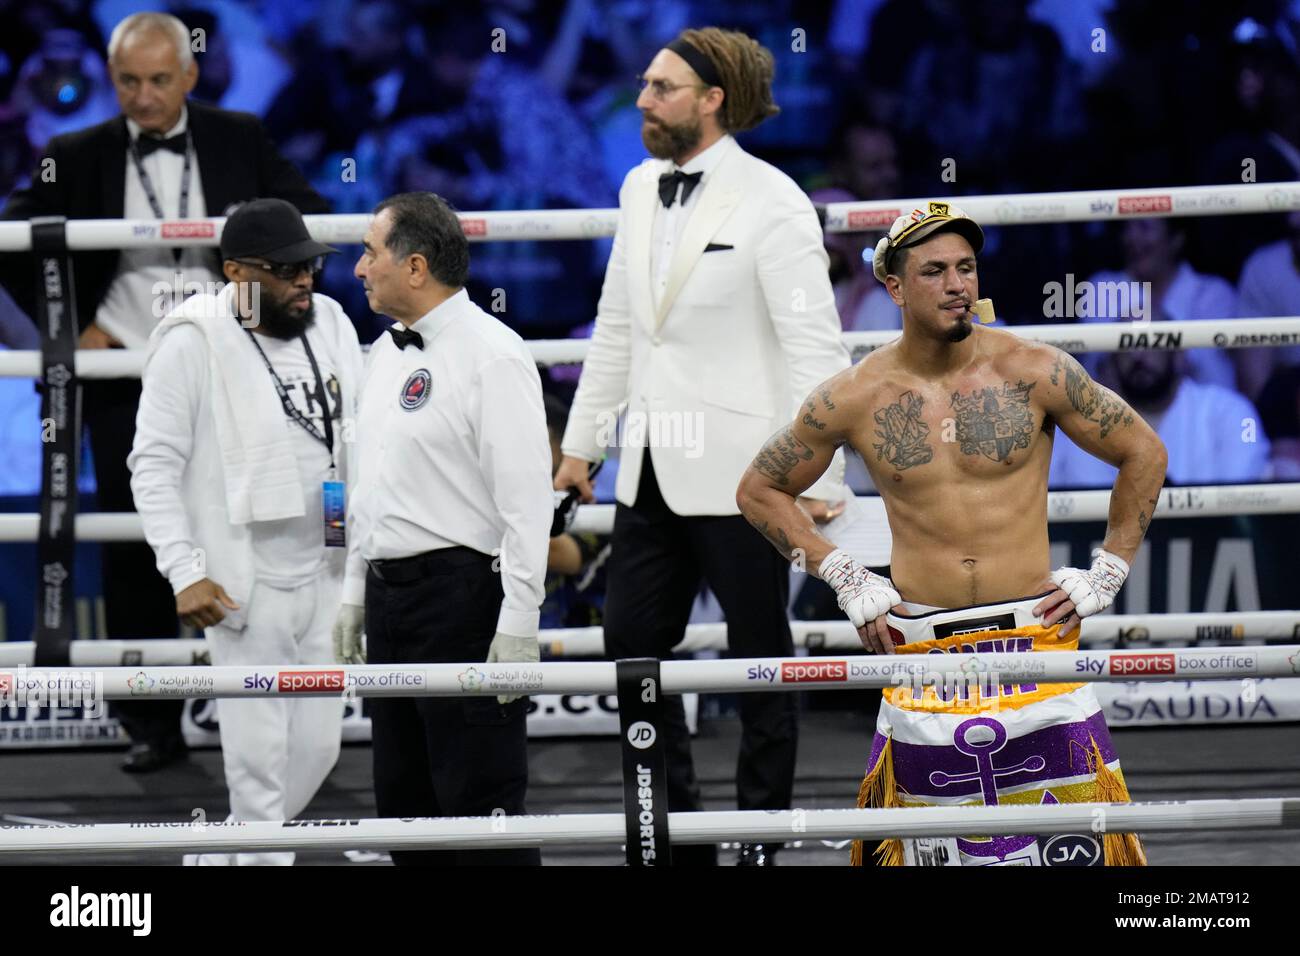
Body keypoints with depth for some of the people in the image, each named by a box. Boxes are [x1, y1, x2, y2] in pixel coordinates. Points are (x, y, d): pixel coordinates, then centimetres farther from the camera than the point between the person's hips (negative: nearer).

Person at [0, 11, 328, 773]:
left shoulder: (239, 141, 5)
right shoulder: (79, 159, 2)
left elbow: (312, 217, 11)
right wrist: (67, 324, -1)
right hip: (126, 386, 0)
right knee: (136, 557, 2)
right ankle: (153, 727, 9)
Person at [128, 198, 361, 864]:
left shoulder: (331, 323, 5)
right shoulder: (193, 343, -12)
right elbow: (154, 465, -10)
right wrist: (185, 572, -17)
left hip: (325, 575, 6)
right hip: (245, 582, -6)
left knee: (317, 746, 11)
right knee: (259, 758, -4)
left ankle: (219, 858, 31)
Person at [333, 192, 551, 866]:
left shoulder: (491, 355, -13)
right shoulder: (387, 353, 15)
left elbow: (527, 496, -17)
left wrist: (518, 622, -21)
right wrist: (355, 592, 22)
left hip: (460, 595, -9)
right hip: (390, 595, 9)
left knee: (481, 804, -7)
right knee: (405, 801, 13)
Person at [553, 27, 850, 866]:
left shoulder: (770, 201, -11)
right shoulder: (641, 190, 10)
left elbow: (815, 348, -13)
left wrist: (818, 479, -17)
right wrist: (582, 440, 19)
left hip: (738, 474, -7)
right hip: (652, 470, 7)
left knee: (761, 661, 4)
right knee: (631, 646, 8)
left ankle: (762, 835, 13)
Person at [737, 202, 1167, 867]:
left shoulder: (1034, 373, -2)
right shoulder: (855, 398, -1)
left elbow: (1143, 453, 9)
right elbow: (759, 491, 13)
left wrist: (1105, 575, 5)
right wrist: (845, 579, 5)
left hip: (1036, 632, 0)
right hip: (924, 648, 0)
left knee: (1078, 842, -4)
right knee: (930, 842, 2)